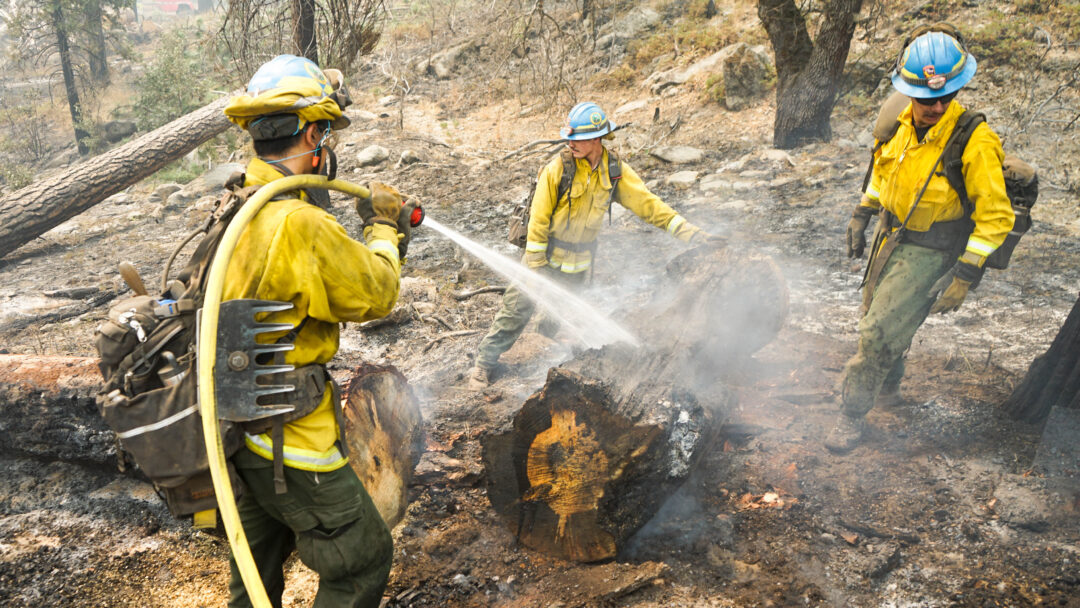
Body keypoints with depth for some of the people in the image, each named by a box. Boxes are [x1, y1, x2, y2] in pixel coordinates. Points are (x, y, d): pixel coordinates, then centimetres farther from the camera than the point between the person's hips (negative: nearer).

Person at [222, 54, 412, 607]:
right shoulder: (299, 224, -27)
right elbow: (375, 294, -13)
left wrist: (372, 237, 19)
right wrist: (384, 229, 3)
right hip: (289, 436, -9)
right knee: (361, 561, 6)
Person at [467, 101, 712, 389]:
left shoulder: (615, 171, -6)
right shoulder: (558, 168, -18)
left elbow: (647, 203, -2)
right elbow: (538, 219, -14)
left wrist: (685, 230, -10)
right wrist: (535, 265, -15)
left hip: (578, 263, 3)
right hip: (545, 255, -3)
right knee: (516, 310, -2)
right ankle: (483, 364, 10)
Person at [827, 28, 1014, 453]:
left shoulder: (974, 142, -25)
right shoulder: (902, 123, -7)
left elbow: (995, 217, -21)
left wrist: (965, 275, -24)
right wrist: (861, 215, 14)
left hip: (932, 251, -7)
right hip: (892, 237, 7)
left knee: (880, 332, -11)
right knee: (877, 317, 21)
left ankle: (852, 415, 7)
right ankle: (888, 387, 48)